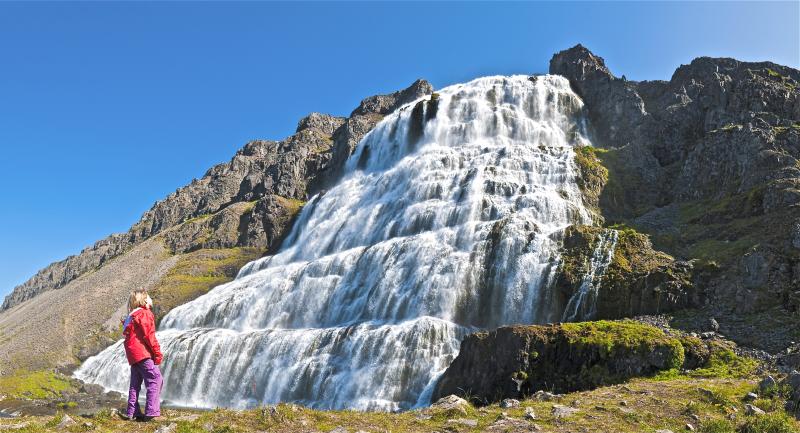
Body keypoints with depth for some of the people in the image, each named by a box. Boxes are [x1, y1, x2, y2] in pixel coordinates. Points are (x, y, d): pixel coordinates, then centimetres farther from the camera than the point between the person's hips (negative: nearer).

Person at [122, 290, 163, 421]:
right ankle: (151, 412, -19)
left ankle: (132, 413, 17)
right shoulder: (145, 314, -8)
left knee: (135, 383, 14)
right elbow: (149, 335, -16)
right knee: (155, 379, -12)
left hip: (132, 354, 10)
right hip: (143, 353, -10)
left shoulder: (132, 316, 21)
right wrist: (157, 352, -12)